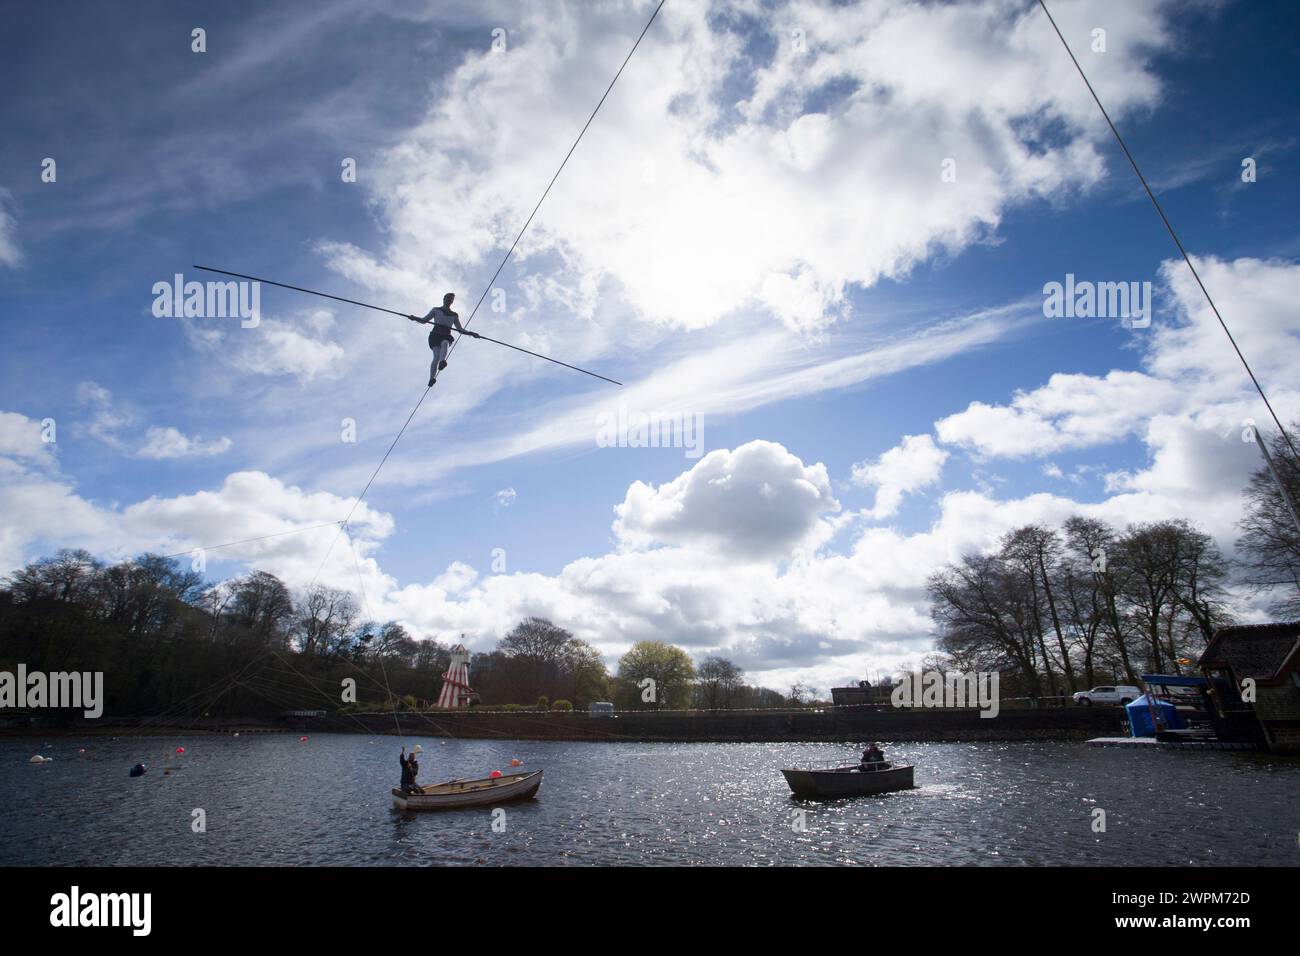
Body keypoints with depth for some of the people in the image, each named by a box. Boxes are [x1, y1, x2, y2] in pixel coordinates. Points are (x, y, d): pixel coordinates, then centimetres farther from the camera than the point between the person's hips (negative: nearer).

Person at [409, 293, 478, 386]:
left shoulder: (454, 315, 27)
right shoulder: (436, 310, 23)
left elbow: (460, 329, 25)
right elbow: (424, 320, 18)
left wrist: (470, 333, 9)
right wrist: (415, 318, -1)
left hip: (446, 337, 0)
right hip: (435, 335, 0)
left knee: (445, 343, -38)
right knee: (437, 355, -25)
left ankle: (442, 362, -66)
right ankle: (432, 378, -27)